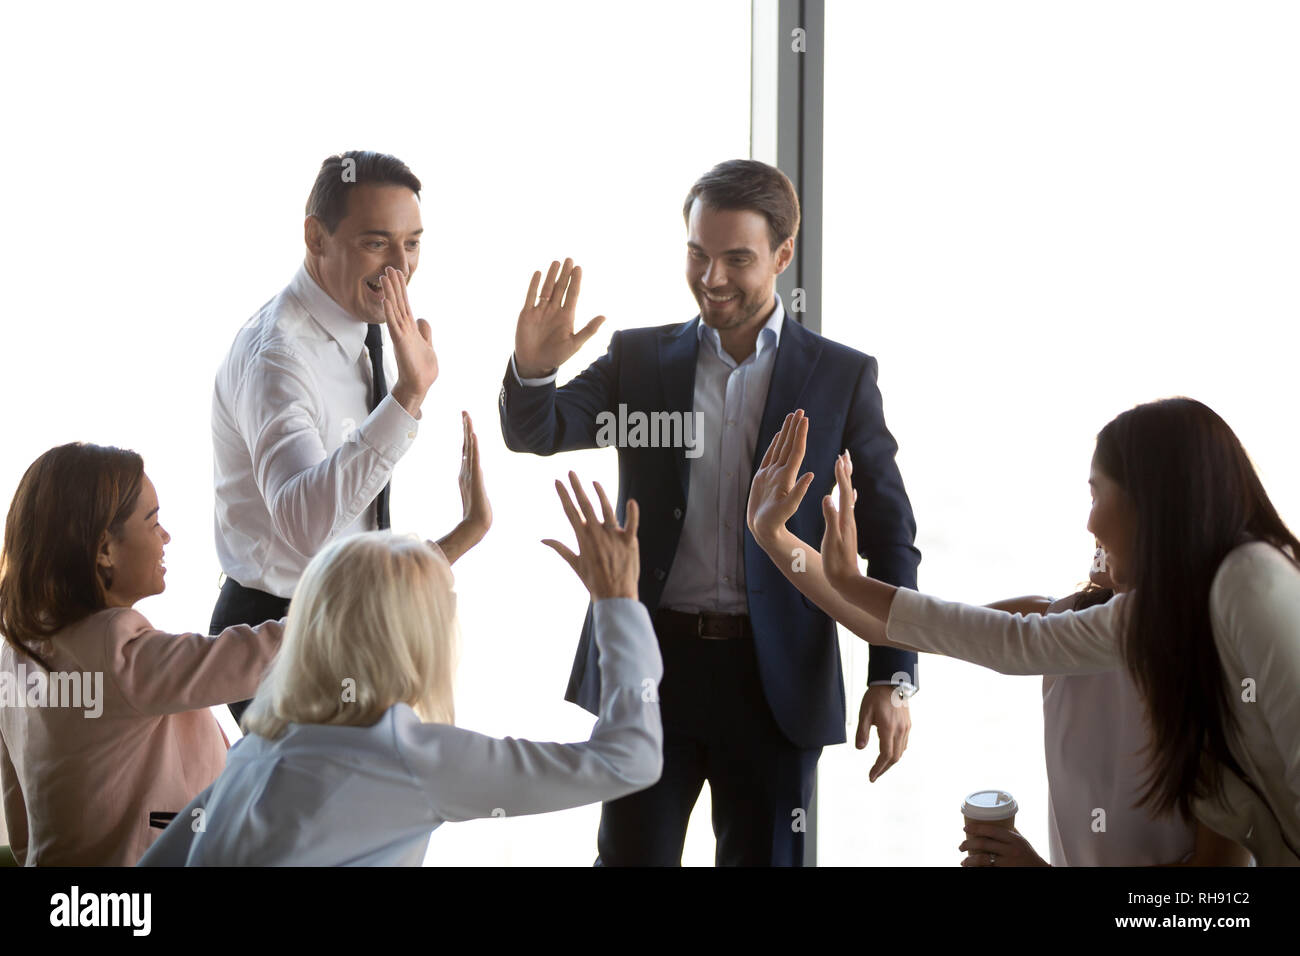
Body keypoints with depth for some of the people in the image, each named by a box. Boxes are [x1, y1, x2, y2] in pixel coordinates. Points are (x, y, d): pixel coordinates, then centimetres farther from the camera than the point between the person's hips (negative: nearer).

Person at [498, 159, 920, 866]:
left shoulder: (842, 377, 1)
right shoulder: (639, 359, 6)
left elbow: (890, 536, 2)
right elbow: (535, 433, -5)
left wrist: (892, 677, -6)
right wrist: (532, 368, -27)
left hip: (774, 677, -1)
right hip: (650, 662, 1)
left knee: (763, 857, 9)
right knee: (633, 855, 8)